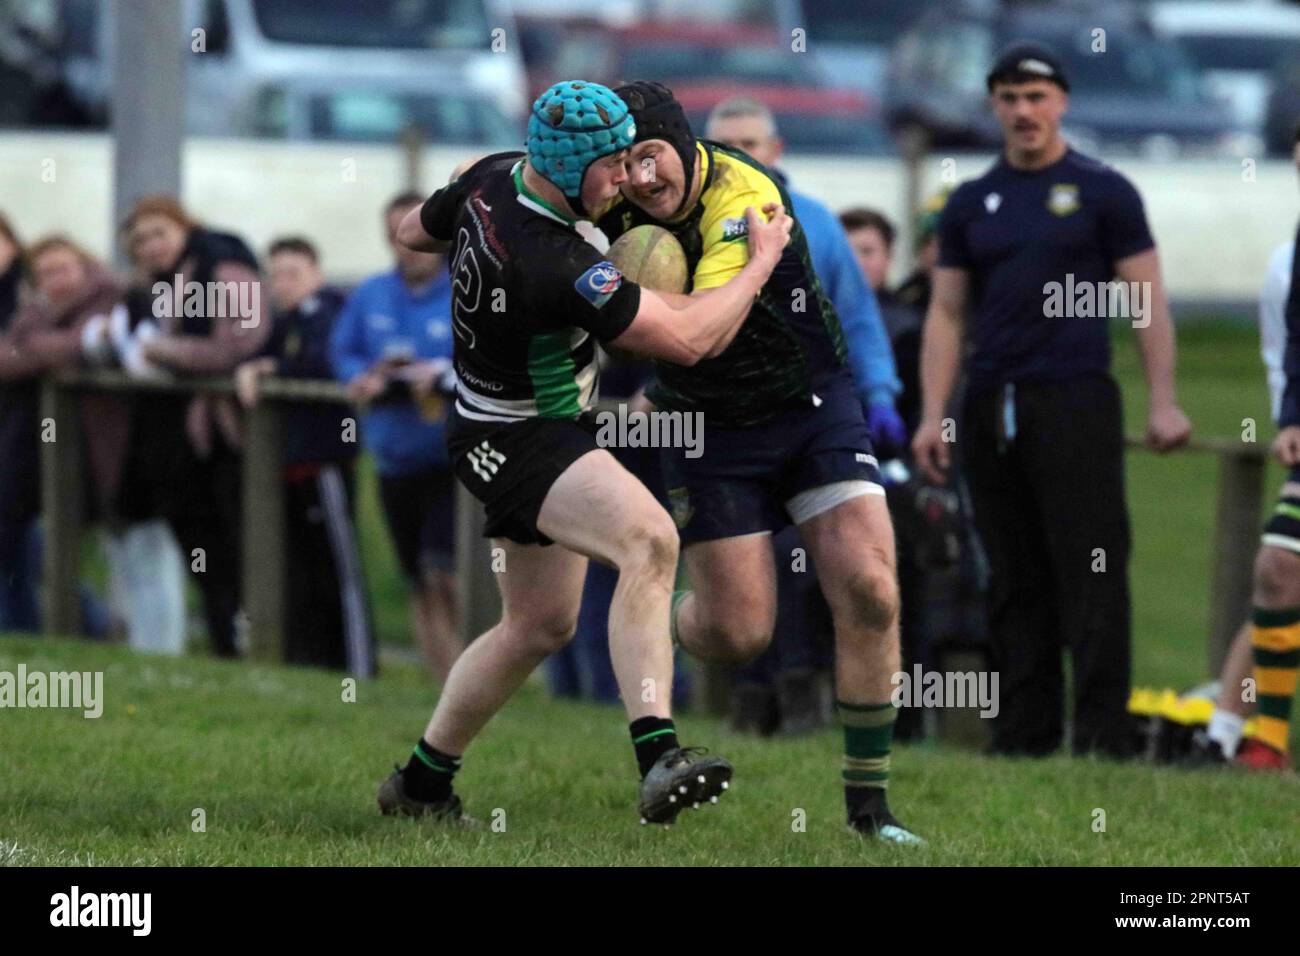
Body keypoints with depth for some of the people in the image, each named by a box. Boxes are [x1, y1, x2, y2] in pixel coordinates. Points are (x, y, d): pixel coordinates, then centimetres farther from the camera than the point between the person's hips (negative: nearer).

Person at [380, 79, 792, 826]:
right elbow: (688, 338, -23)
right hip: (519, 443, -10)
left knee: (540, 626, 19)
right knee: (648, 538, -33)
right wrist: (762, 260, -11)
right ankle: (657, 758, -46)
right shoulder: (558, 266, -30)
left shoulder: (492, 179, -4)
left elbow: (414, 232, 17)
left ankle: (422, 781, 32)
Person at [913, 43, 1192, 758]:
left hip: (1075, 401, -4)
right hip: (990, 410, 4)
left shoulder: (1101, 192, 3)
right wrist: (932, 416, 5)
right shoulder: (972, 203, 14)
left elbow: (1146, 299, 2)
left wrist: (1163, 402, -6)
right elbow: (947, 313, 14)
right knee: (1014, 584, 6)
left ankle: (1102, 738, -9)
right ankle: (1024, 739, 9)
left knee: (1090, 577, -8)